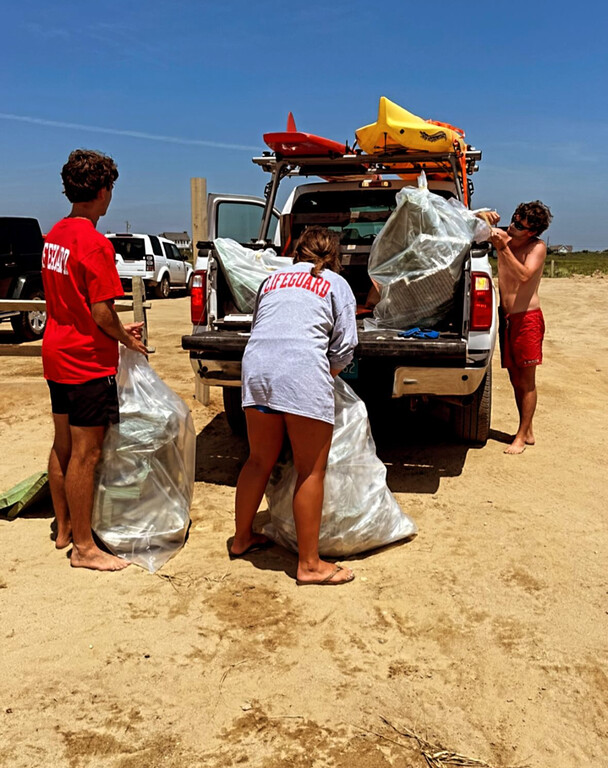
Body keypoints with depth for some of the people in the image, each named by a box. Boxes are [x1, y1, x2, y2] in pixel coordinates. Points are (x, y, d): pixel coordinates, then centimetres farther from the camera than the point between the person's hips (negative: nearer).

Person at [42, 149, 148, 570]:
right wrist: (127, 339, -2)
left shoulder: (55, 235, 8)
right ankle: (84, 547, 11)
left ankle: (64, 527, 32)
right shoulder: (94, 244, -19)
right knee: (85, 454, -1)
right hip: (88, 361, -9)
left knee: (63, 446, 17)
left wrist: (119, 329, 13)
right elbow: (101, 314, -20)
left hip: (57, 356, 9)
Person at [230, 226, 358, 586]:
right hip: (303, 371, -5)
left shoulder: (273, 279, 25)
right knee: (311, 471, 2)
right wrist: (328, 375, 24)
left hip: (257, 367, 5)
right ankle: (309, 564, 7)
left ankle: (242, 538, 33)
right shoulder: (337, 284, 13)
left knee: (260, 460, 19)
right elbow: (345, 348, 6)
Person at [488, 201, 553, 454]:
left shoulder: (537, 247, -7)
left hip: (527, 318, -6)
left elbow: (524, 275, -22)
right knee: (515, 379, 10)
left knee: (527, 380, -2)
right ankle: (528, 432, 20)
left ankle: (521, 436, 2)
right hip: (506, 317, 6)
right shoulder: (504, 239, 6)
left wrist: (503, 249, -25)